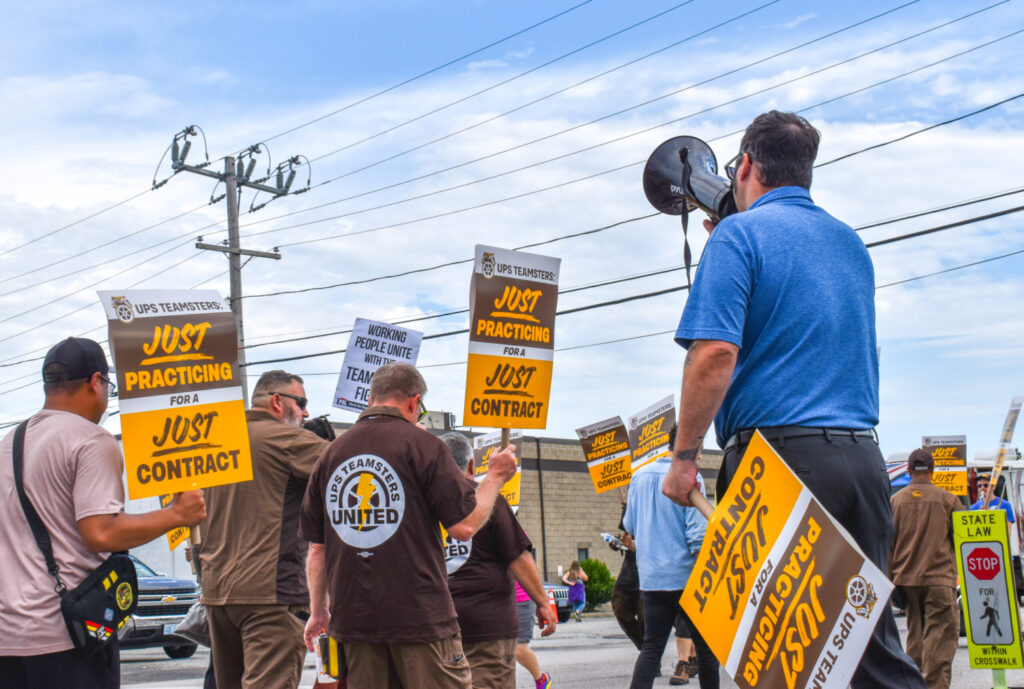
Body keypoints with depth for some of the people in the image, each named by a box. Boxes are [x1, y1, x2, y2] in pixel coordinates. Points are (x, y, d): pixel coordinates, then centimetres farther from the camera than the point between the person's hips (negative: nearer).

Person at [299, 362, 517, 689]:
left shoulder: (331, 453, 10)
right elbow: (465, 526, -8)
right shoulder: (422, 445, -5)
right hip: (420, 615, -5)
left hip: (352, 616, 5)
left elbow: (316, 547, 13)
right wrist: (495, 477, 8)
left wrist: (318, 612, 23)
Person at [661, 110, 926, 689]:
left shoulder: (740, 234, -3)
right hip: (864, 455, 7)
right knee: (872, 635, 11)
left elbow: (715, 353, -16)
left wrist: (685, 456, -8)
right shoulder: (852, 243, 18)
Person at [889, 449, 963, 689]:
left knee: (915, 632, 14)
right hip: (939, 579, -3)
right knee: (941, 635, -6)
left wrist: (890, 579, 14)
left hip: (906, 579, 4)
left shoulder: (896, 500, 5)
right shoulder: (947, 499, -1)